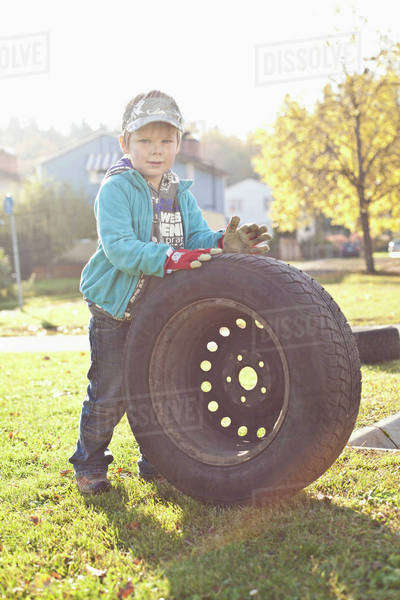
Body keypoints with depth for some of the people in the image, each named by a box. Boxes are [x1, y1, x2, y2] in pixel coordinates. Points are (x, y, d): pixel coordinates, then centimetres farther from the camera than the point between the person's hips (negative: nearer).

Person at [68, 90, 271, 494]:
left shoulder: (181, 194, 5)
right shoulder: (115, 189, -16)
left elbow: (197, 239, -5)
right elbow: (118, 247, -29)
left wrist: (224, 243, -28)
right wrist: (171, 258, -40)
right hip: (115, 310, -6)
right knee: (109, 392, 1)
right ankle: (90, 464, 22)